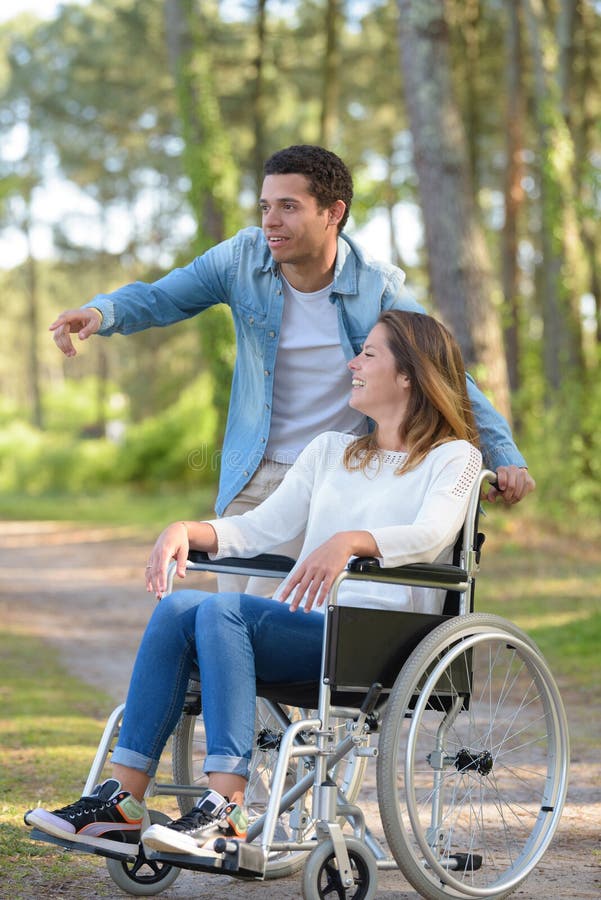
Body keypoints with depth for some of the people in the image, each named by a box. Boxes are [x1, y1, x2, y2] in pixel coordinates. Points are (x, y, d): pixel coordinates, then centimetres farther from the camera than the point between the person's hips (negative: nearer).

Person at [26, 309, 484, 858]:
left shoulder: (453, 457, 6)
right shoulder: (330, 450, 27)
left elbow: (430, 535, -15)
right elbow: (260, 529, 21)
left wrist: (349, 541, -34)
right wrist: (186, 531, 1)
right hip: (304, 623, 6)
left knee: (224, 610, -31)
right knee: (177, 607, -22)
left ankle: (226, 810, -40)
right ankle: (123, 801, -26)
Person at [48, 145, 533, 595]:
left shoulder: (378, 290, -12)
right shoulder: (243, 257, -4)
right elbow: (158, 298, 2)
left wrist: (505, 455, -12)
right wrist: (101, 311, -20)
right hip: (249, 480, 4)